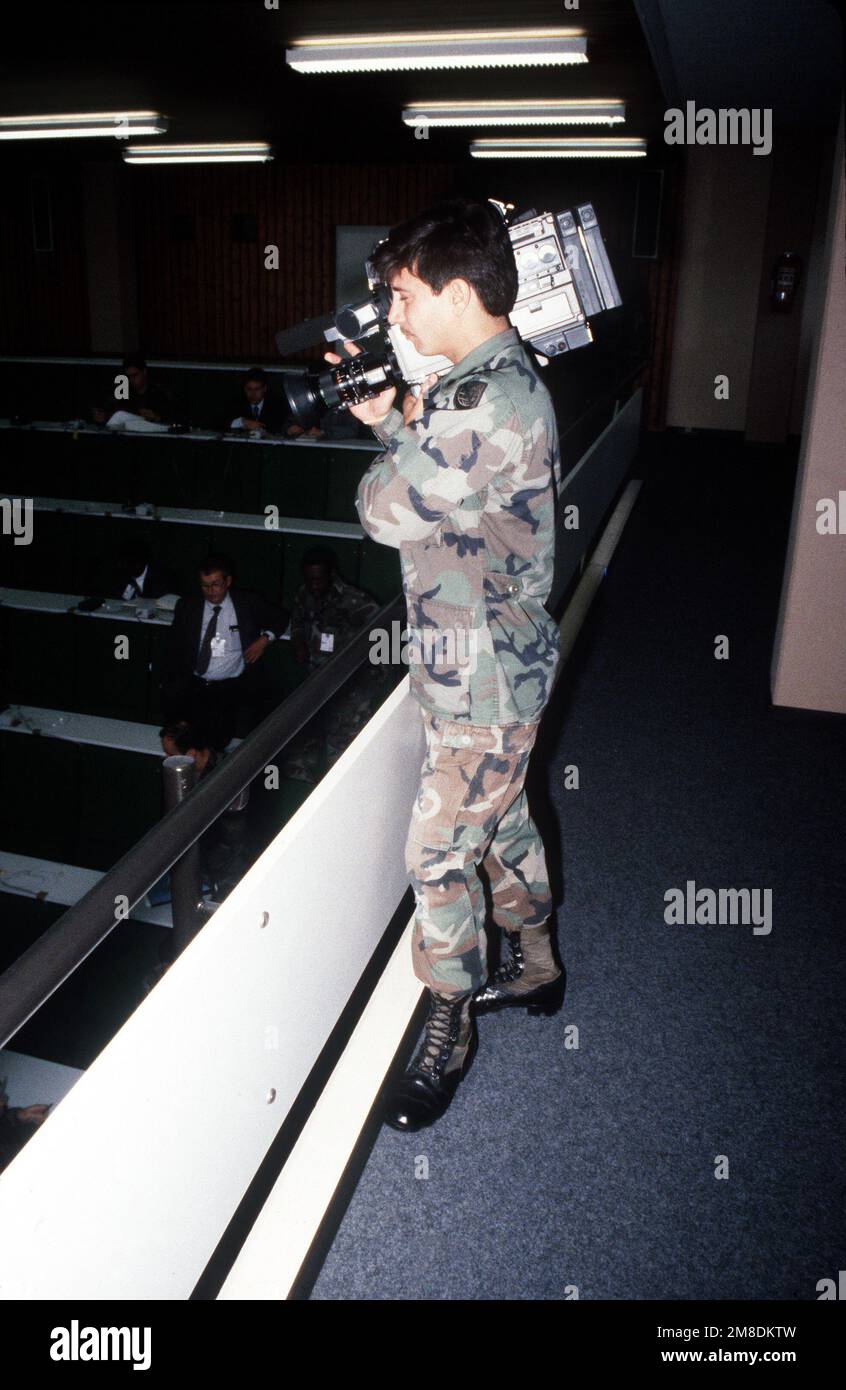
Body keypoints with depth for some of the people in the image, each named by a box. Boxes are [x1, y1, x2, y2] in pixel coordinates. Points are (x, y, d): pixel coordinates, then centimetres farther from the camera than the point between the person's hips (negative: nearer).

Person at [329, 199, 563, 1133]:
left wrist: (394, 428, -5)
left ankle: (447, 1034, 22)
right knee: (500, 821, 23)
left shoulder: (494, 401, -24)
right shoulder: (489, 382, 9)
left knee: (439, 852, 2)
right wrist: (390, 417, 2)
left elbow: (390, 511, -23)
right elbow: (428, 480, 15)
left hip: (485, 680, -10)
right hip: (480, 665, 10)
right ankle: (534, 968, 44)